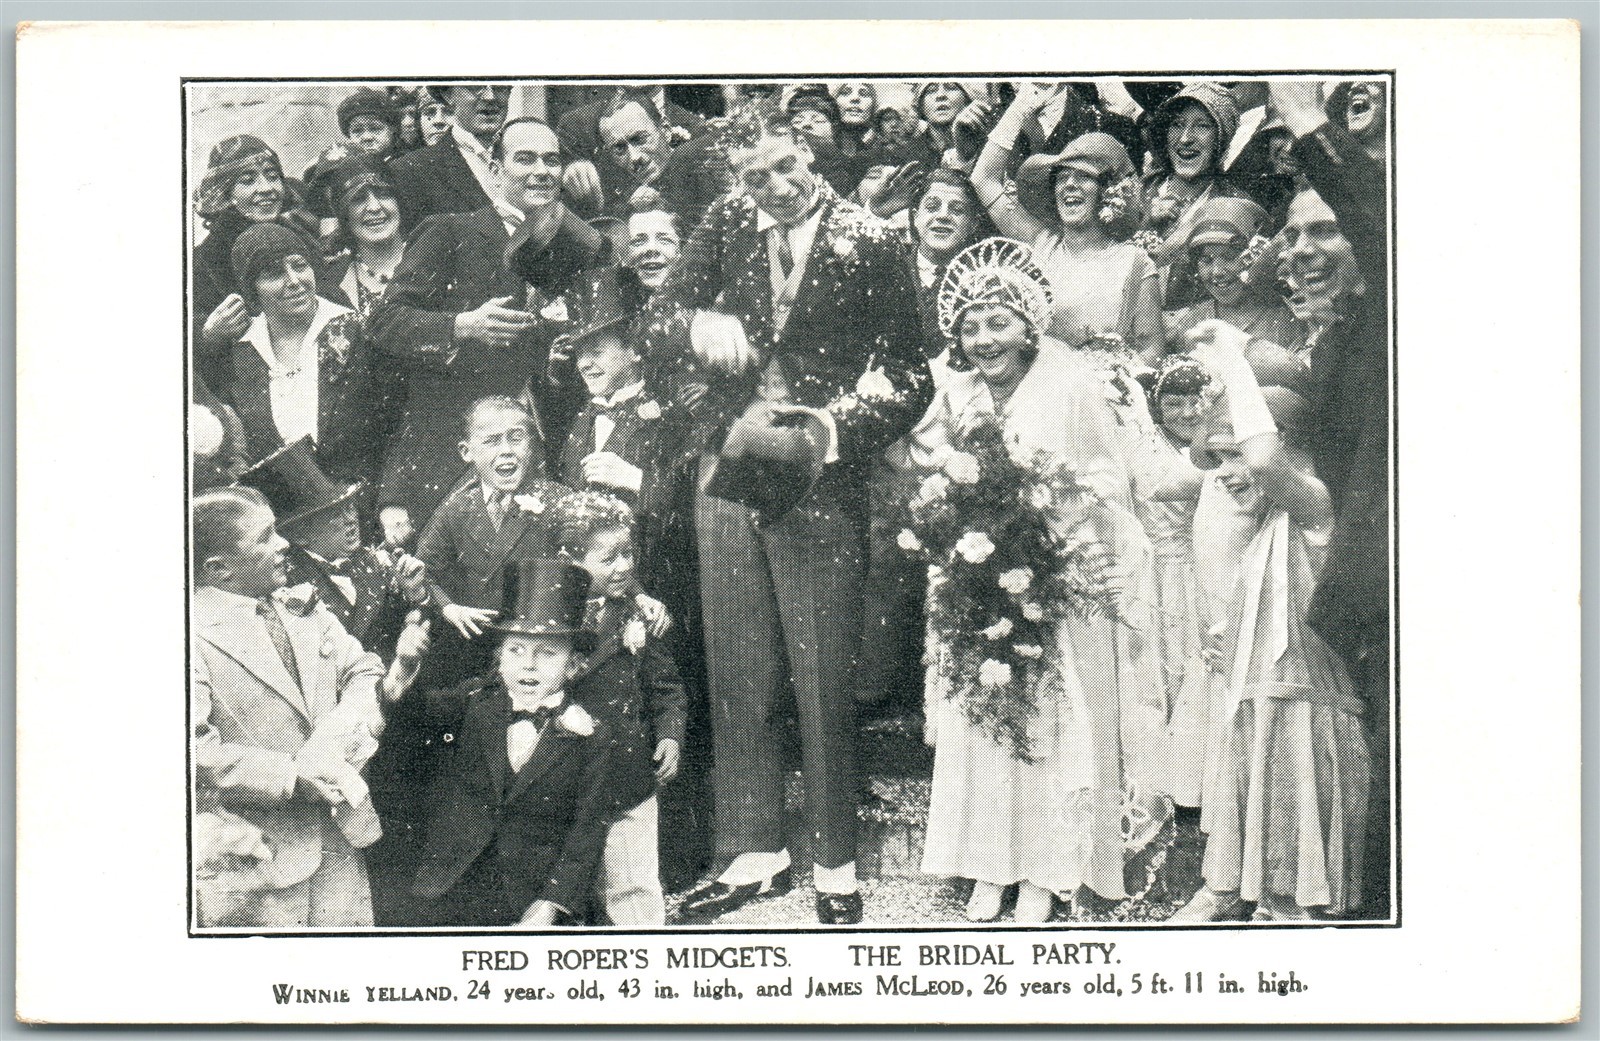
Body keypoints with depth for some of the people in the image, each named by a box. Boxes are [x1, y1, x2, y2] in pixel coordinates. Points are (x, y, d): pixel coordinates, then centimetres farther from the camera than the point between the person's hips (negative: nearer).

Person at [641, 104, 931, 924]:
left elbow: (908, 380, -1)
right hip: (729, 473, 4)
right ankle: (755, 853, 20)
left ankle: (835, 865, 13)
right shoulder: (724, 229, 6)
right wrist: (697, 327, -18)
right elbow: (658, 328, 5)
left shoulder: (869, 246, -4)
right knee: (735, 678, 8)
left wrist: (818, 439, -14)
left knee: (824, 681, 0)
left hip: (821, 484, -4)